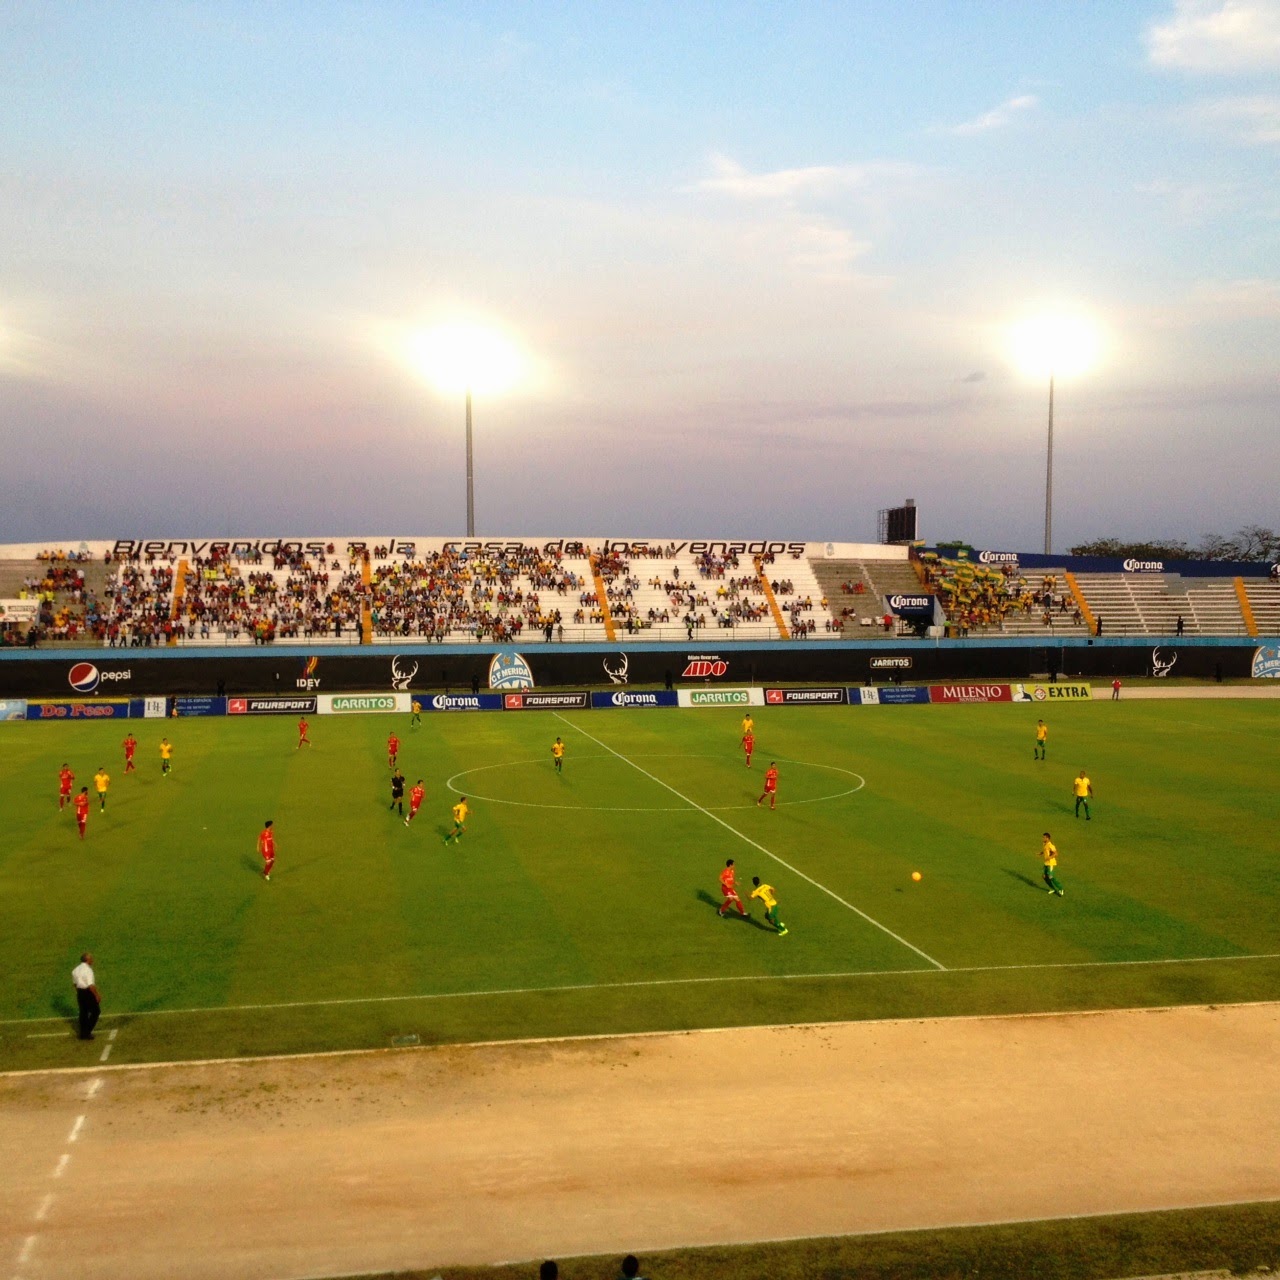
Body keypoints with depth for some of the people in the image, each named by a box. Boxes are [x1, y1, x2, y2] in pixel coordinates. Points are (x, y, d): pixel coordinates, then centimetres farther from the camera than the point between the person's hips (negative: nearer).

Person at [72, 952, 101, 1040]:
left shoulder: (75, 970, 6)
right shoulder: (88, 970, -20)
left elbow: (75, 983, 14)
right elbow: (91, 986, -23)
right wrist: (97, 996, -15)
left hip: (80, 992, 8)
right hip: (88, 993, -8)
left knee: (83, 1012, 17)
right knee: (96, 1011, 6)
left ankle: (83, 1033, 22)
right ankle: (87, 1031, 3)